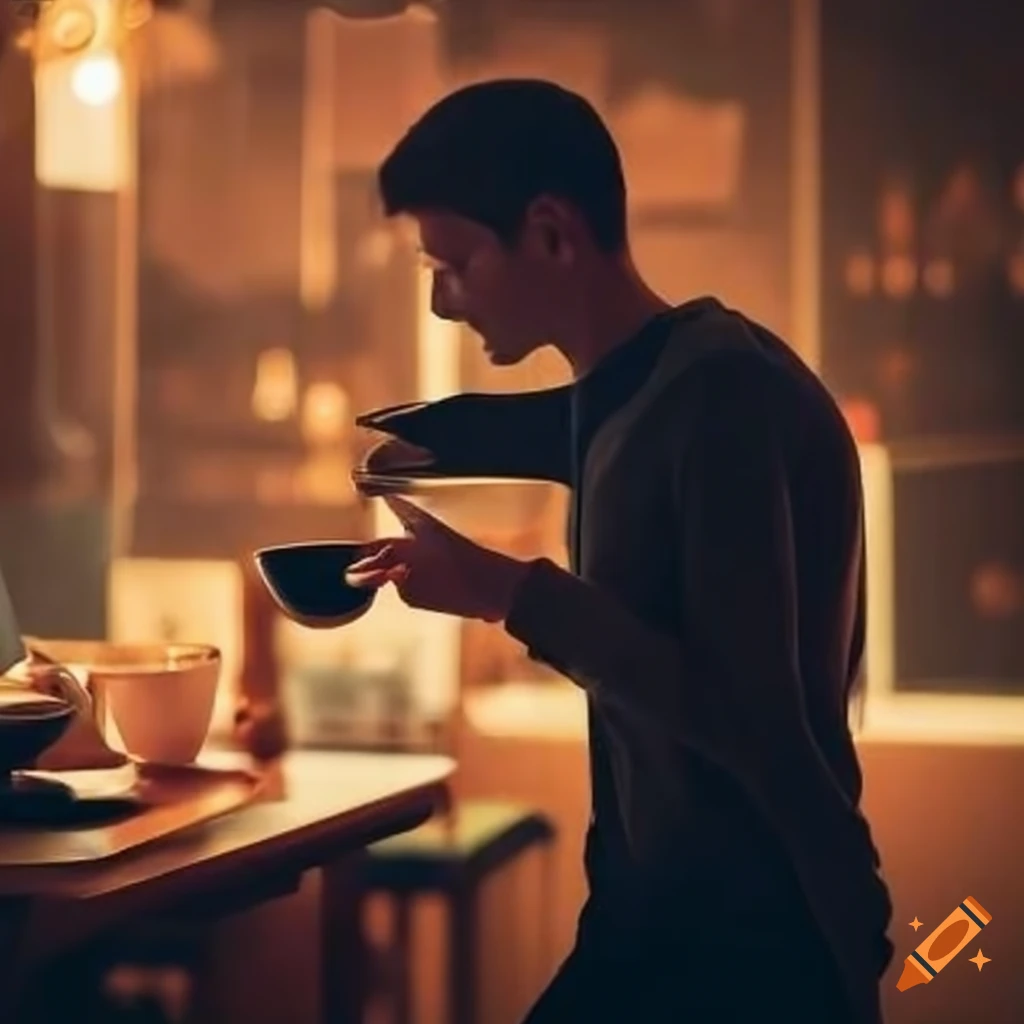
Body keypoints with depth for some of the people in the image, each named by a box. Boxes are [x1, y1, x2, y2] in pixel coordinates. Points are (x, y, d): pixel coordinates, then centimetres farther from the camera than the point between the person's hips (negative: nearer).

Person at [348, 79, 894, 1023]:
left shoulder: (727, 394, -20)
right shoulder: (630, 390, 7)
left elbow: (742, 713, -26)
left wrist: (512, 595, -20)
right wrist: (414, 435, 16)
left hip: (757, 941, -8)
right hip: (655, 915, 8)